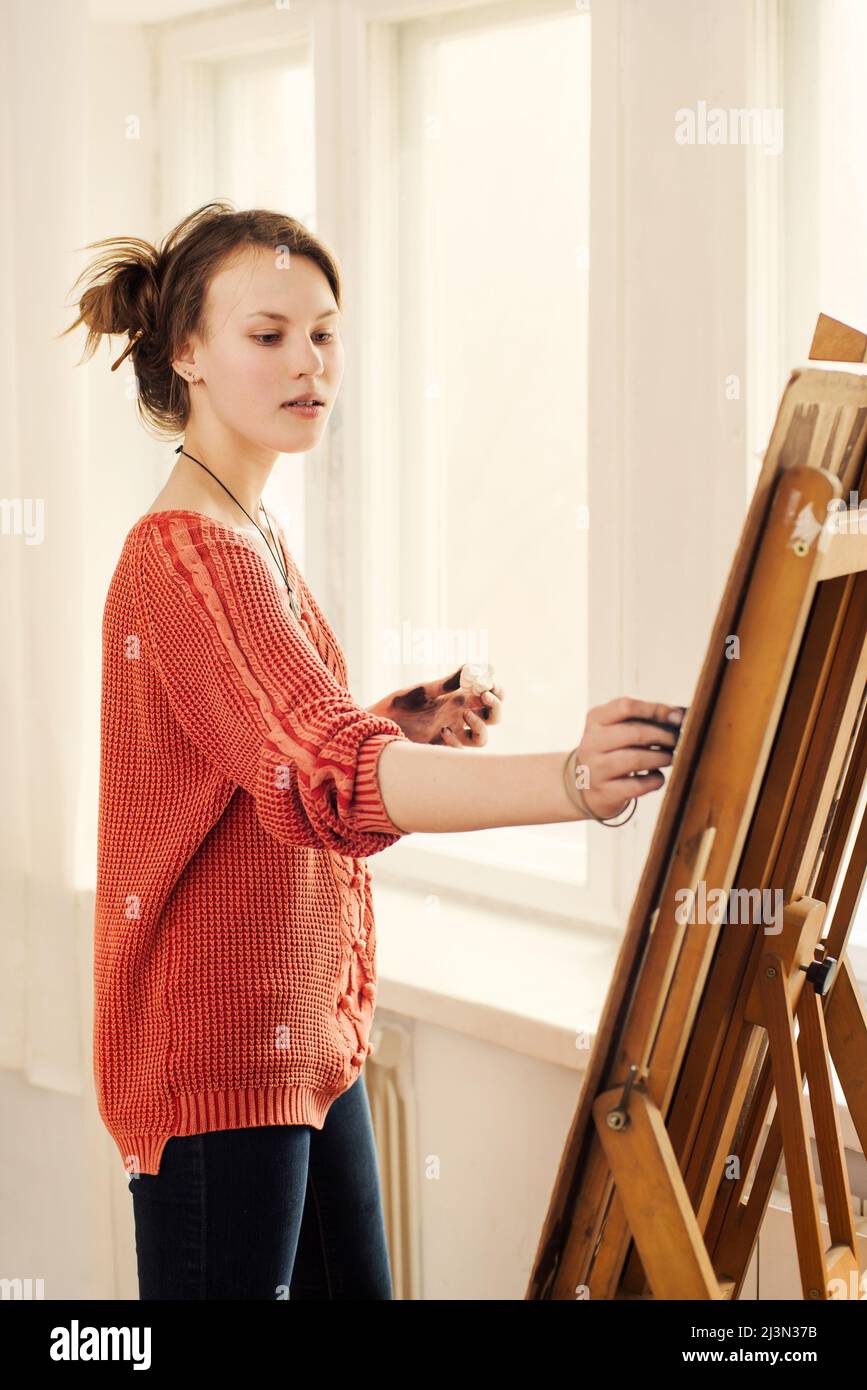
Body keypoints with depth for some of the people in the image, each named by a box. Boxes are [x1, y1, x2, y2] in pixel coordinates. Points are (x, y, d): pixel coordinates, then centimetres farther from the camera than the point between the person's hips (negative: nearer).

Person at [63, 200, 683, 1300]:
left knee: (352, 1287, 14)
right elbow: (327, 777, -32)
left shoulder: (252, 541, 14)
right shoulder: (184, 552, -18)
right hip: (218, 1055, -10)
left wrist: (400, 730, 0)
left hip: (310, 1041, 10)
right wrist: (572, 781, -46)